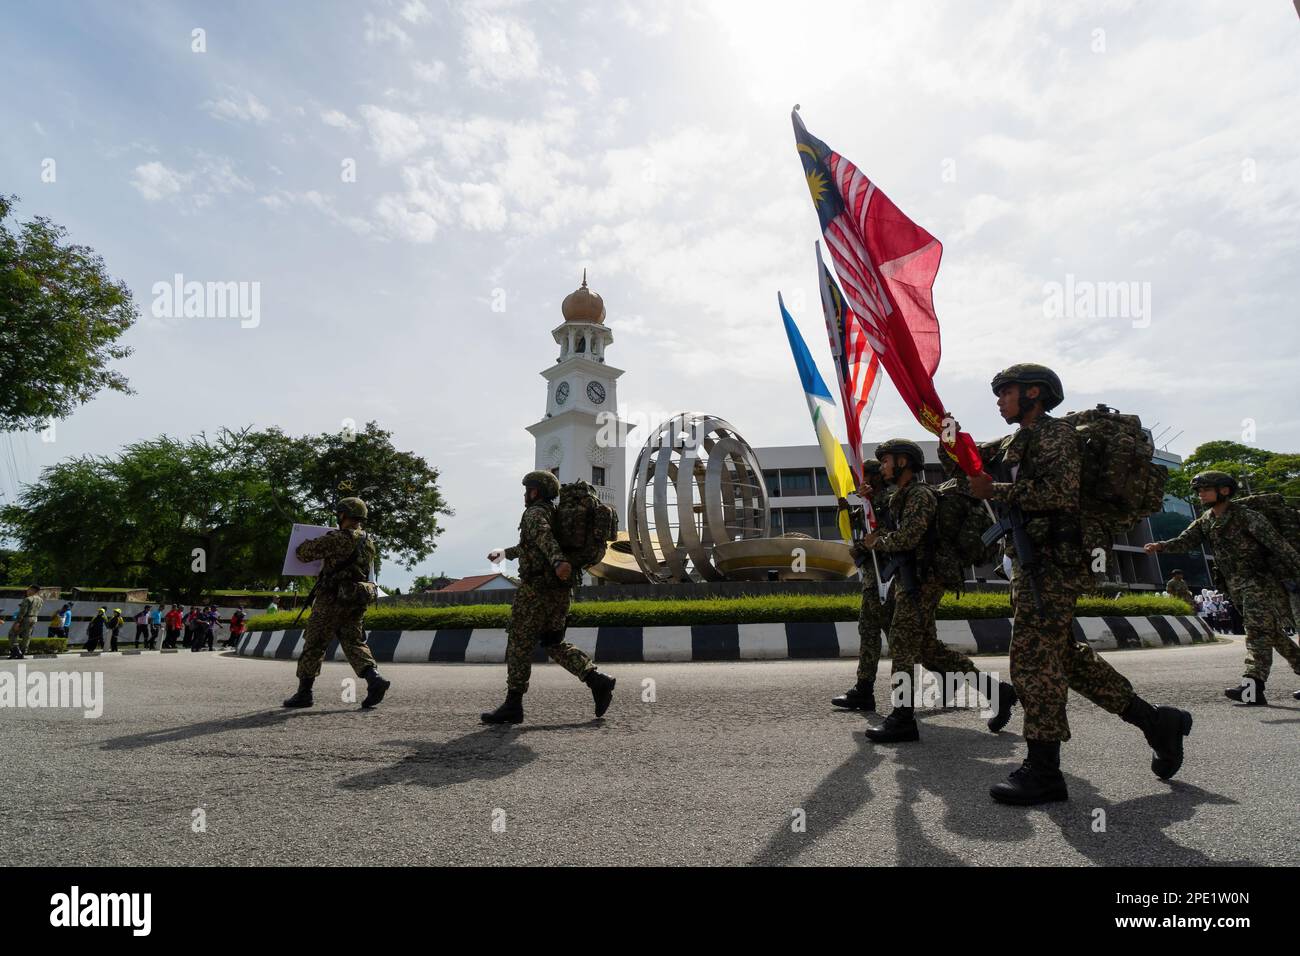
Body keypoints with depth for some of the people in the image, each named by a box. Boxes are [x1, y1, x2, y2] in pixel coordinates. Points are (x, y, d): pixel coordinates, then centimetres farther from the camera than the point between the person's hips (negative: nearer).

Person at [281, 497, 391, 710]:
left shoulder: (339, 539, -14)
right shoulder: (369, 542, 11)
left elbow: (307, 550, -7)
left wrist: (299, 553, 18)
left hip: (333, 600, -7)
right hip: (356, 602, 7)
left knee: (314, 644, 6)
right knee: (354, 642, 9)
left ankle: (304, 692, 13)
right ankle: (375, 680, -11)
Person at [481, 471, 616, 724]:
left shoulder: (535, 513, -5)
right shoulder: (556, 514, 23)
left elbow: (544, 537, -28)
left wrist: (559, 561, -47)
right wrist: (503, 553, 50)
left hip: (537, 588, -9)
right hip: (560, 590, 9)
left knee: (519, 644, 0)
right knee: (553, 643, 14)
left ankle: (513, 705, 5)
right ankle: (597, 680, 1)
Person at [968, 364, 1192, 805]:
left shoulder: (1056, 433, -8)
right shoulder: (1016, 443, 21)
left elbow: (1061, 492, -21)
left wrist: (994, 490, -18)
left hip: (1051, 562, -10)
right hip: (1031, 562, 10)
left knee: (1033, 660, -8)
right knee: (1065, 655, 15)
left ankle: (1043, 772, -1)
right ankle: (1156, 722, 27)